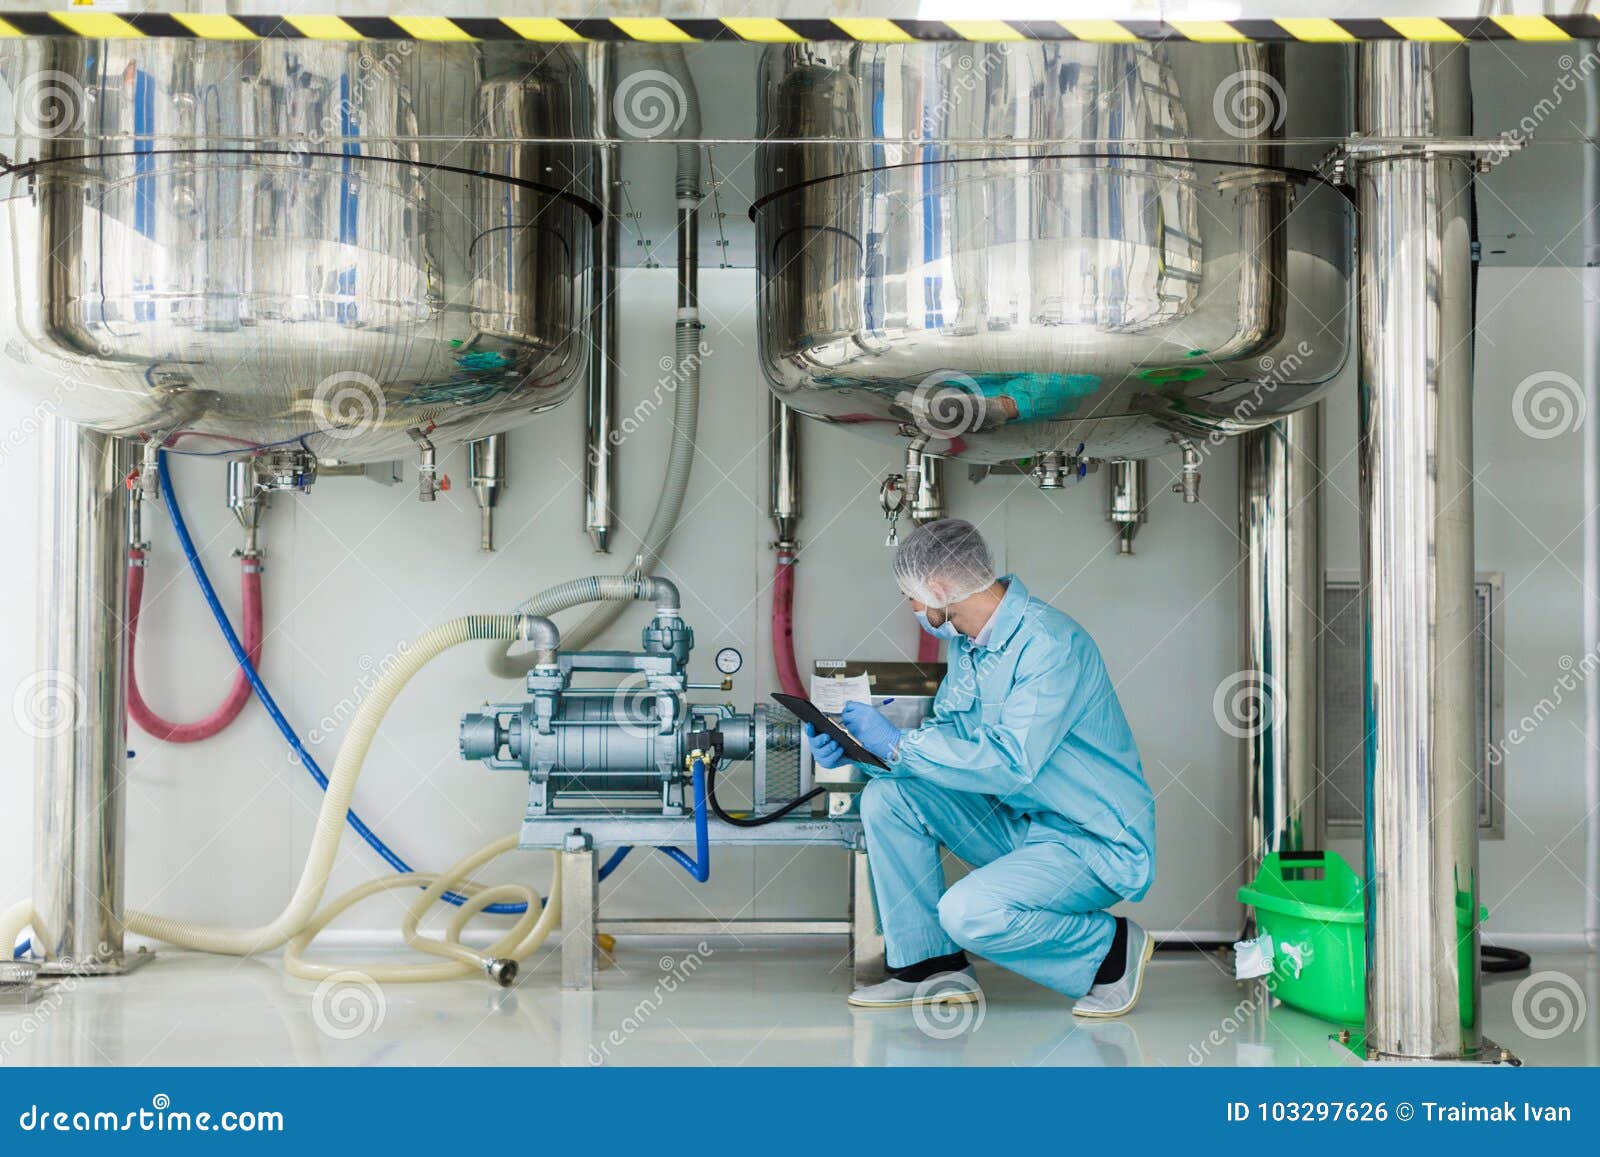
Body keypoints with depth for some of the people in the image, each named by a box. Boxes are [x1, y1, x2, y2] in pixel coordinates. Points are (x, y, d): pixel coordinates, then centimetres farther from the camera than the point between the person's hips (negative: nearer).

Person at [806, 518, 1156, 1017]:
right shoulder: (968, 642, 5)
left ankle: (1114, 947, -3)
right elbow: (945, 737, 12)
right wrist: (855, 751, -2)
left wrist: (896, 744, -25)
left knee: (969, 911, -29)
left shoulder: (1051, 645, -23)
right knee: (887, 796, -7)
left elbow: (1009, 764, -31)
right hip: (1020, 825, 8)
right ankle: (932, 968, 3)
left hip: (1096, 844, -8)